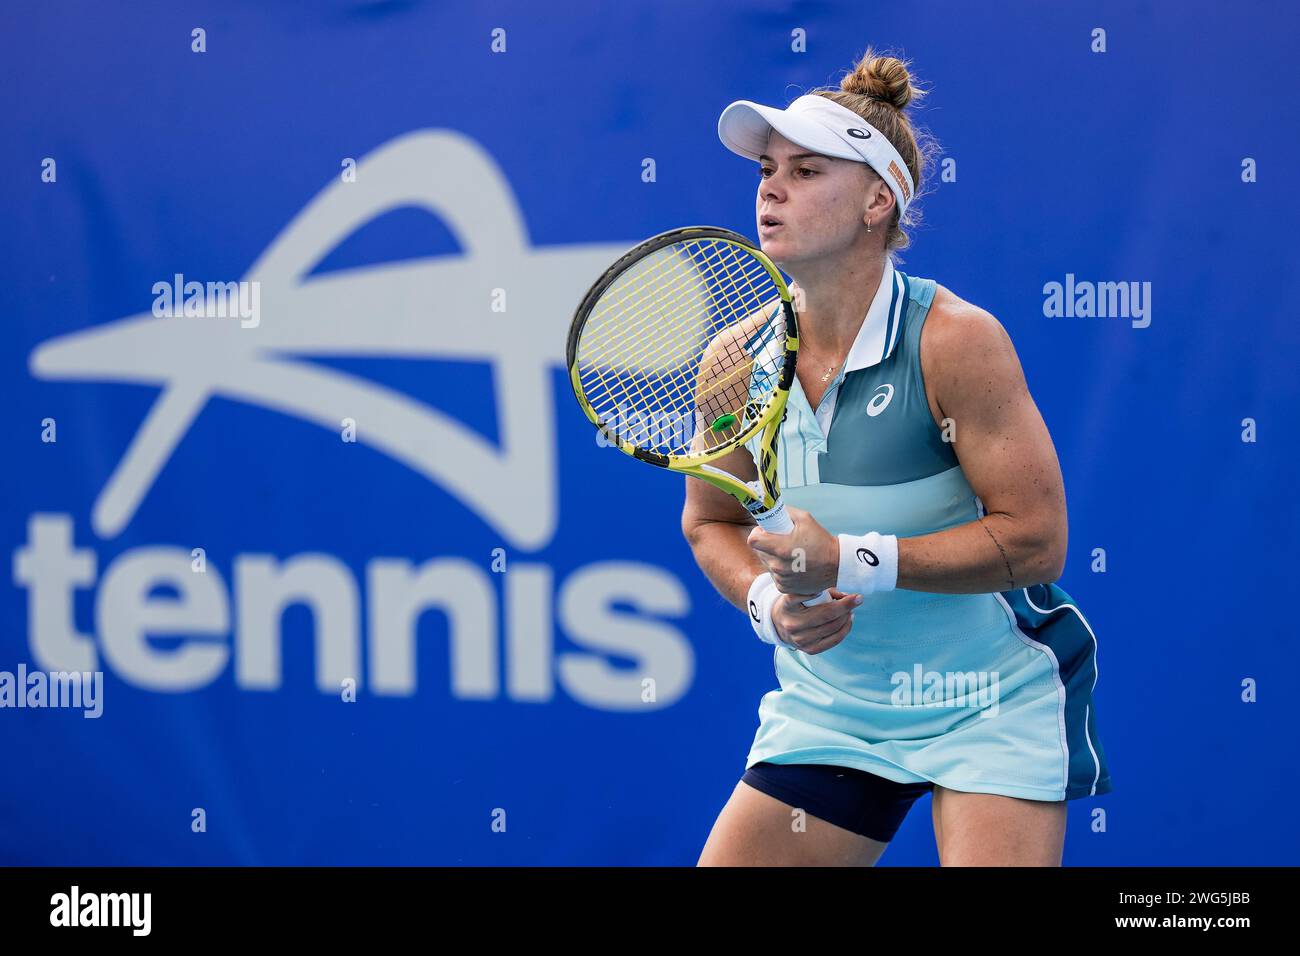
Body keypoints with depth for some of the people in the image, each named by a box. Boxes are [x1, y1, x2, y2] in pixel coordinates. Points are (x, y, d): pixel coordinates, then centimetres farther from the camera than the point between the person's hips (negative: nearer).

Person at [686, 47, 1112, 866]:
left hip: (988, 703, -4)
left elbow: (1035, 541, -19)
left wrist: (852, 562, -25)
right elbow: (711, 523, 12)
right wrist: (767, 600, -11)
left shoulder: (955, 341, -17)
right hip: (827, 705, 4)